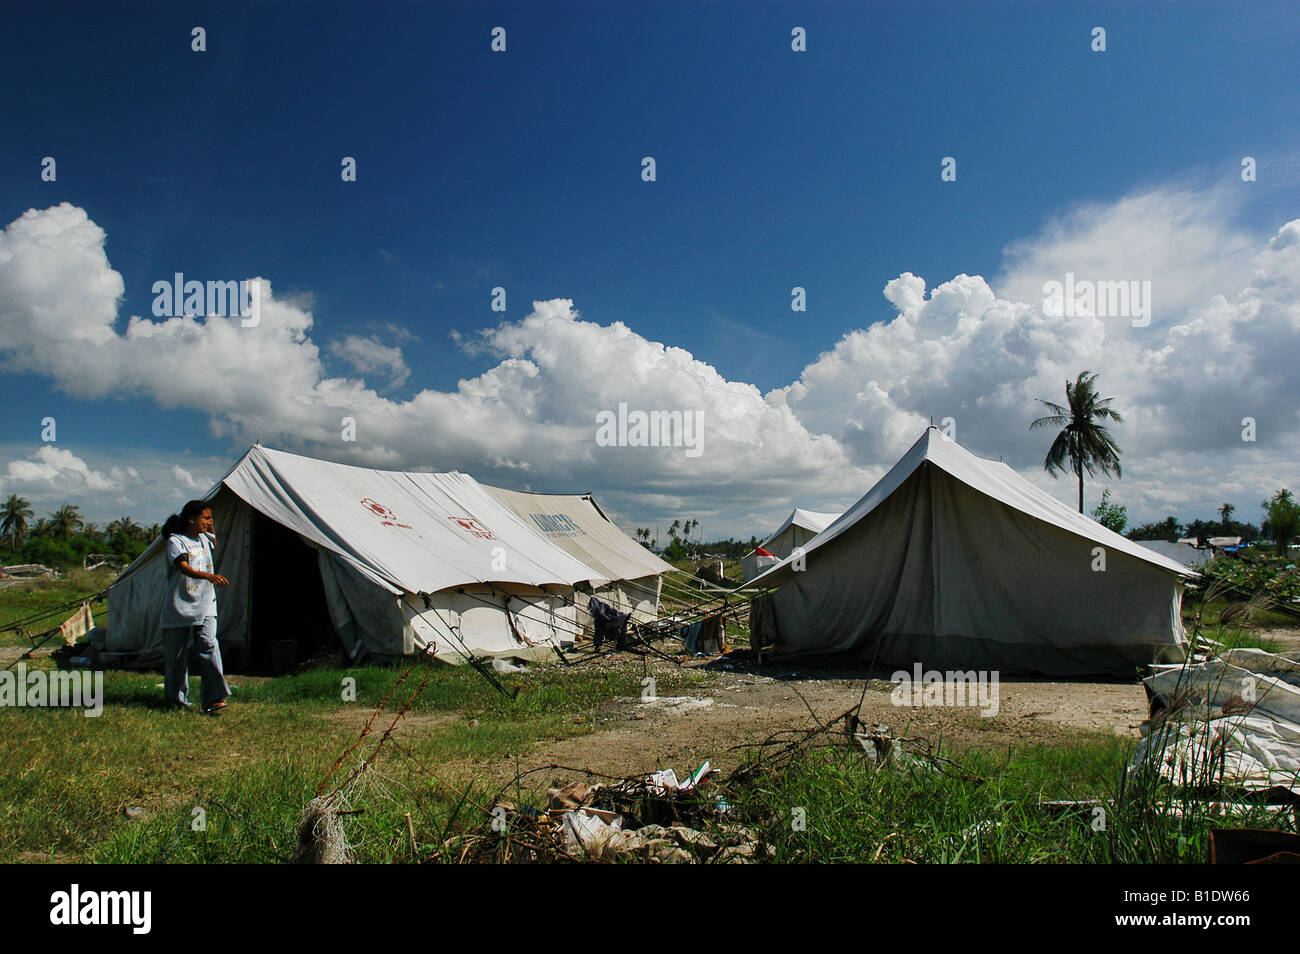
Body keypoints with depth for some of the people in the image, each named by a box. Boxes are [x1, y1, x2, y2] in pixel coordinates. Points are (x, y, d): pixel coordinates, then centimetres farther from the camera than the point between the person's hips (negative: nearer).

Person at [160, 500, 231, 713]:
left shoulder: (204, 538, 10)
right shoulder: (175, 541, -10)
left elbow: (215, 543, 38)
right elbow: (184, 568, -29)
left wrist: (210, 528, 20)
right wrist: (209, 576, -45)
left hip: (204, 607, 4)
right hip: (179, 607, -4)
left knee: (209, 645, -13)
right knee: (175, 654, 7)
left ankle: (213, 698, -16)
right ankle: (175, 698, 26)